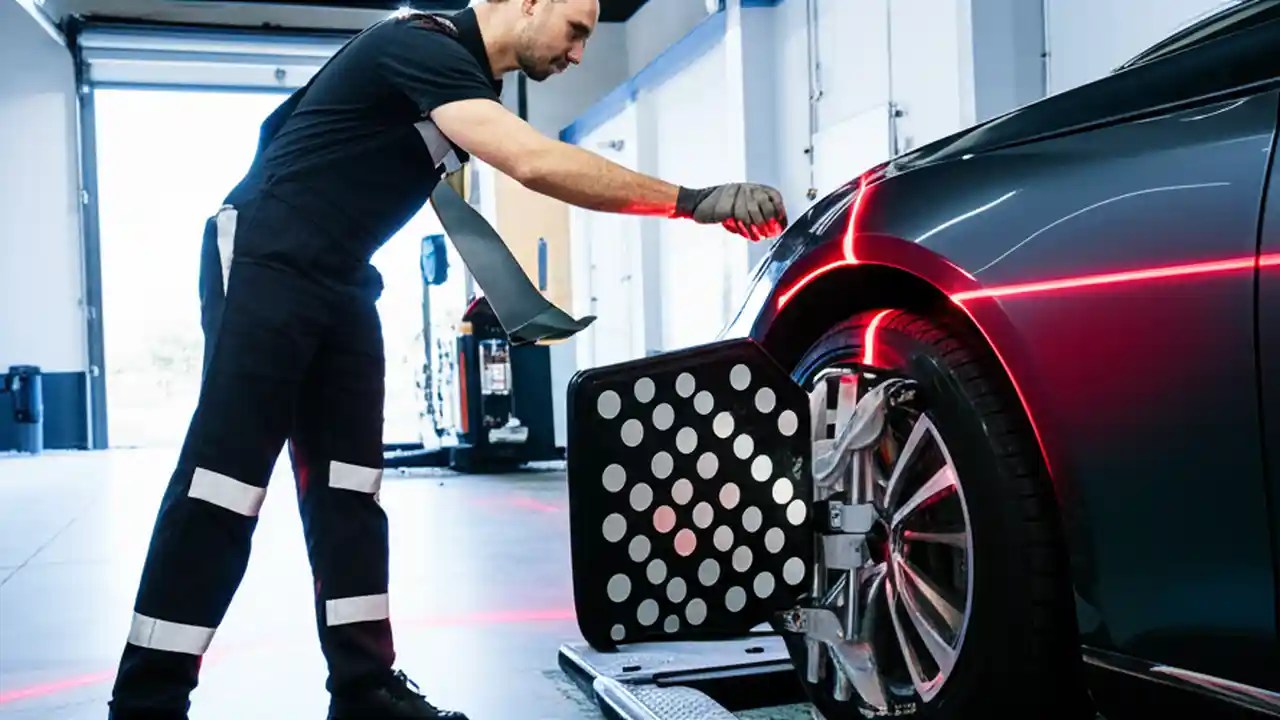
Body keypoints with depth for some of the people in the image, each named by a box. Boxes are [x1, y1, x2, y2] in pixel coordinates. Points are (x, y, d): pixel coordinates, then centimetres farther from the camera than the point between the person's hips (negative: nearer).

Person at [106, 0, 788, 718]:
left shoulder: (468, 75, 10)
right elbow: (536, 164, -32)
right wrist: (693, 201, -32)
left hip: (339, 280, 9)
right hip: (264, 264, -9)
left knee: (348, 489, 5)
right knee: (223, 491, -11)